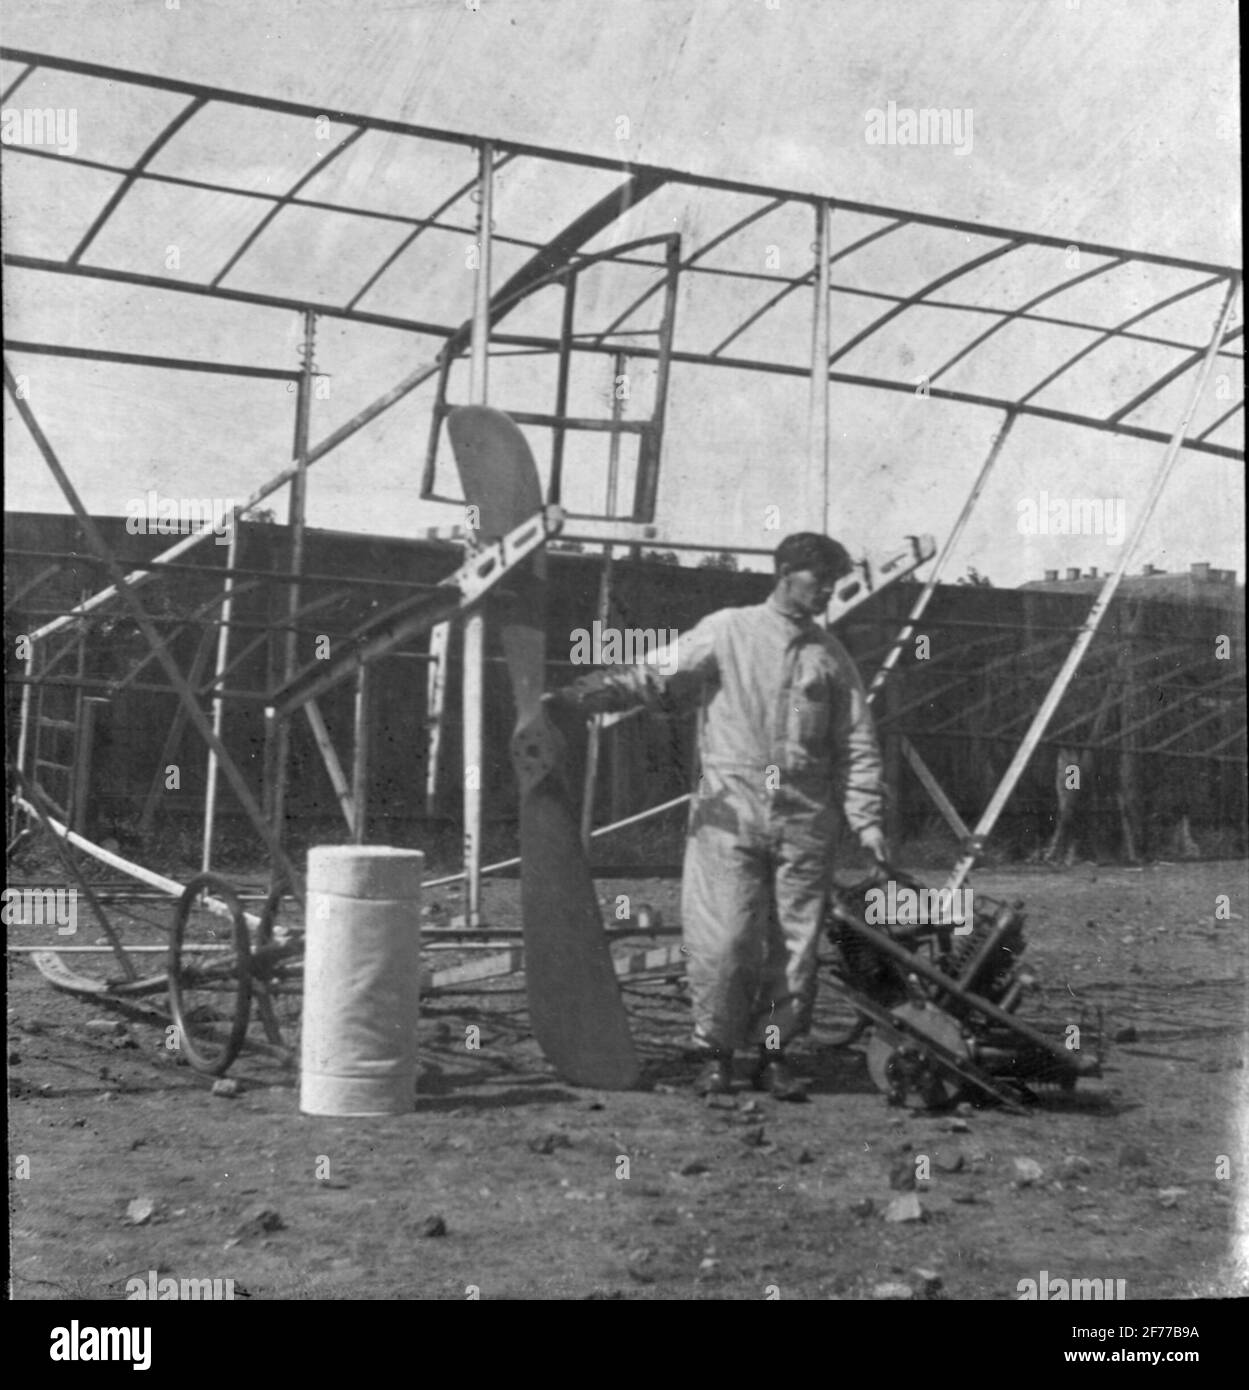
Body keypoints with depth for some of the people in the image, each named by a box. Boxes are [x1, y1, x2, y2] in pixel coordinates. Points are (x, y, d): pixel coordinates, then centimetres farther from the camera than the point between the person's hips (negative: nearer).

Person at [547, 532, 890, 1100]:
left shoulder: (831, 655, 12)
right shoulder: (726, 632, 3)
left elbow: (857, 745, 13)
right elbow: (652, 677, -3)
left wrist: (867, 818, 6)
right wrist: (578, 695, -16)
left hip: (804, 822, 3)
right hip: (729, 814, -3)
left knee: (795, 942, 5)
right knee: (723, 939, -6)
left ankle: (773, 1052, 18)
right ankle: (714, 1051, 11)